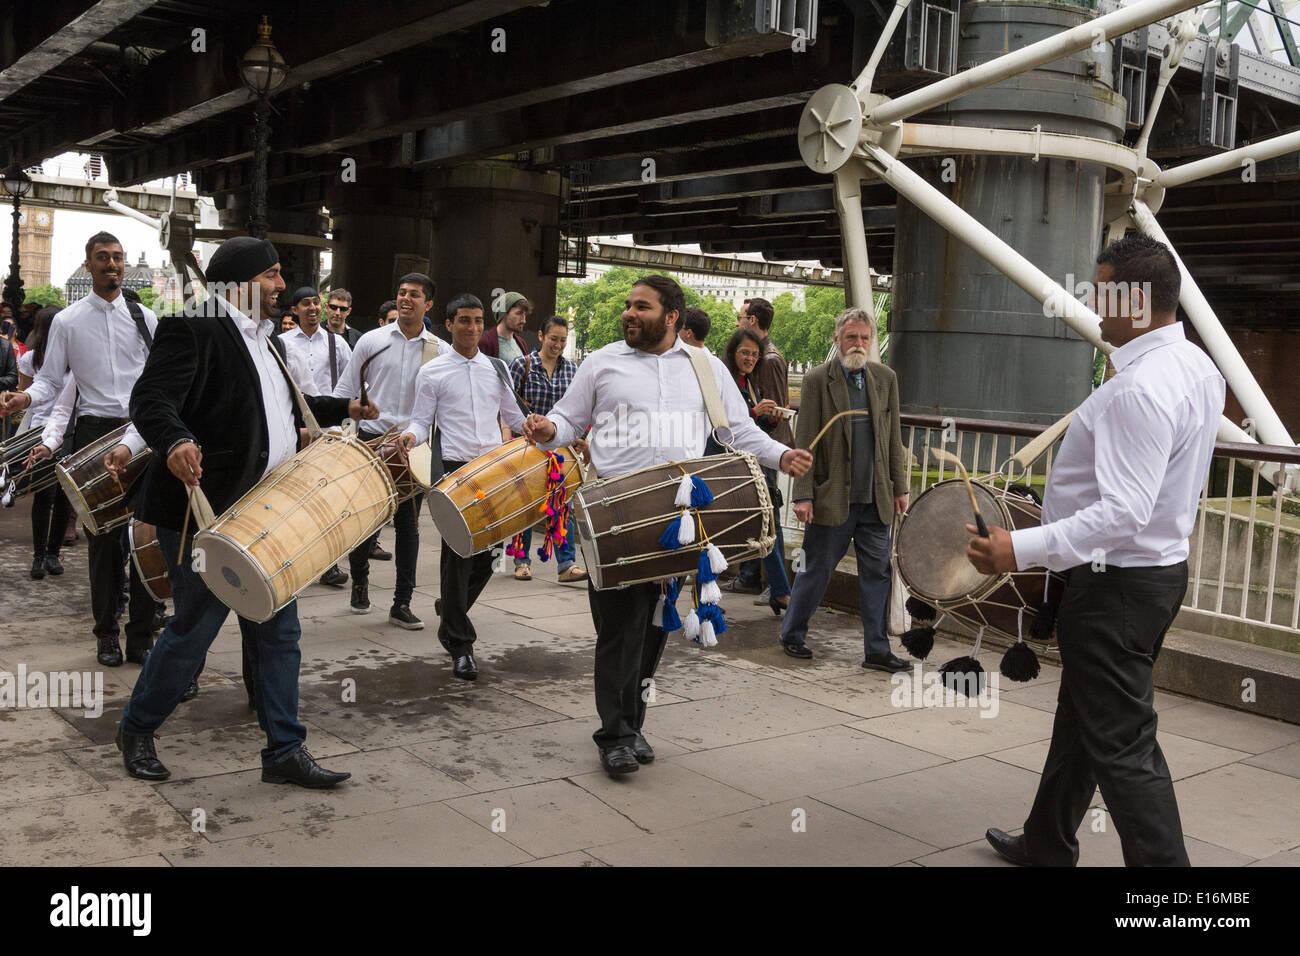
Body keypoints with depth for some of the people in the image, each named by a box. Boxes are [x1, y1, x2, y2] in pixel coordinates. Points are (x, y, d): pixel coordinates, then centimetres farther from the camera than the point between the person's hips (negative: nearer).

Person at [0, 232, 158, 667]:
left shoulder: (144, 318, 9)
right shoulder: (68, 321, 5)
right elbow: (50, 379, 4)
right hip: (95, 431, -1)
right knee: (102, 536, 5)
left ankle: (141, 634, 9)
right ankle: (107, 634, 16)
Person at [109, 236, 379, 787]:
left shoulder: (266, 339, 17)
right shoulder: (192, 328, -12)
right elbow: (151, 399, -23)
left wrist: (344, 409, 29)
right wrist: (175, 442, -42)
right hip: (206, 513, -9)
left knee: (279, 633, 9)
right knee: (193, 630, 2)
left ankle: (284, 751, 18)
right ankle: (136, 730, 26)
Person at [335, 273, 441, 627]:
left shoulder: (438, 351, 5)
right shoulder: (372, 341, 4)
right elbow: (345, 389, 7)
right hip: (371, 439, -1)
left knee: (408, 523, 4)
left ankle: (402, 603, 12)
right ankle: (360, 579, 29)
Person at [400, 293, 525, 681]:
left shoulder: (496, 369, 14)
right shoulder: (432, 372, 4)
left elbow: (514, 417, 21)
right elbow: (421, 420, 3)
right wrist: (411, 435, -19)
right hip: (454, 470, -4)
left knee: (486, 555, 9)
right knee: (459, 556, -6)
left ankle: (451, 607, 37)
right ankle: (459, 643, 3)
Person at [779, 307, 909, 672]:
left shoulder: (886, 378, 9)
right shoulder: (817, 380, -5)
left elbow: (893, 438, 13)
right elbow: (805, 443, -7)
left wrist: (900, 487, 9)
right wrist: (803, 495, -12)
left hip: (876, 498, 4)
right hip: (832, 497, -4)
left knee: (877, 573, 6)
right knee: (815, 571, 7)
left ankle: (876, 650, 16)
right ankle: (792, 634, 27)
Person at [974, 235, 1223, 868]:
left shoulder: (1137, 390, -26)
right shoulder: (1196, 366, 6)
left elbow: (1125, 513, -32)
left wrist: (1021, 548, -34)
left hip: (1115, 587, -11)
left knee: (1122, 746, -2)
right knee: (1081, 718, 22)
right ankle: (1047, 847, 39)